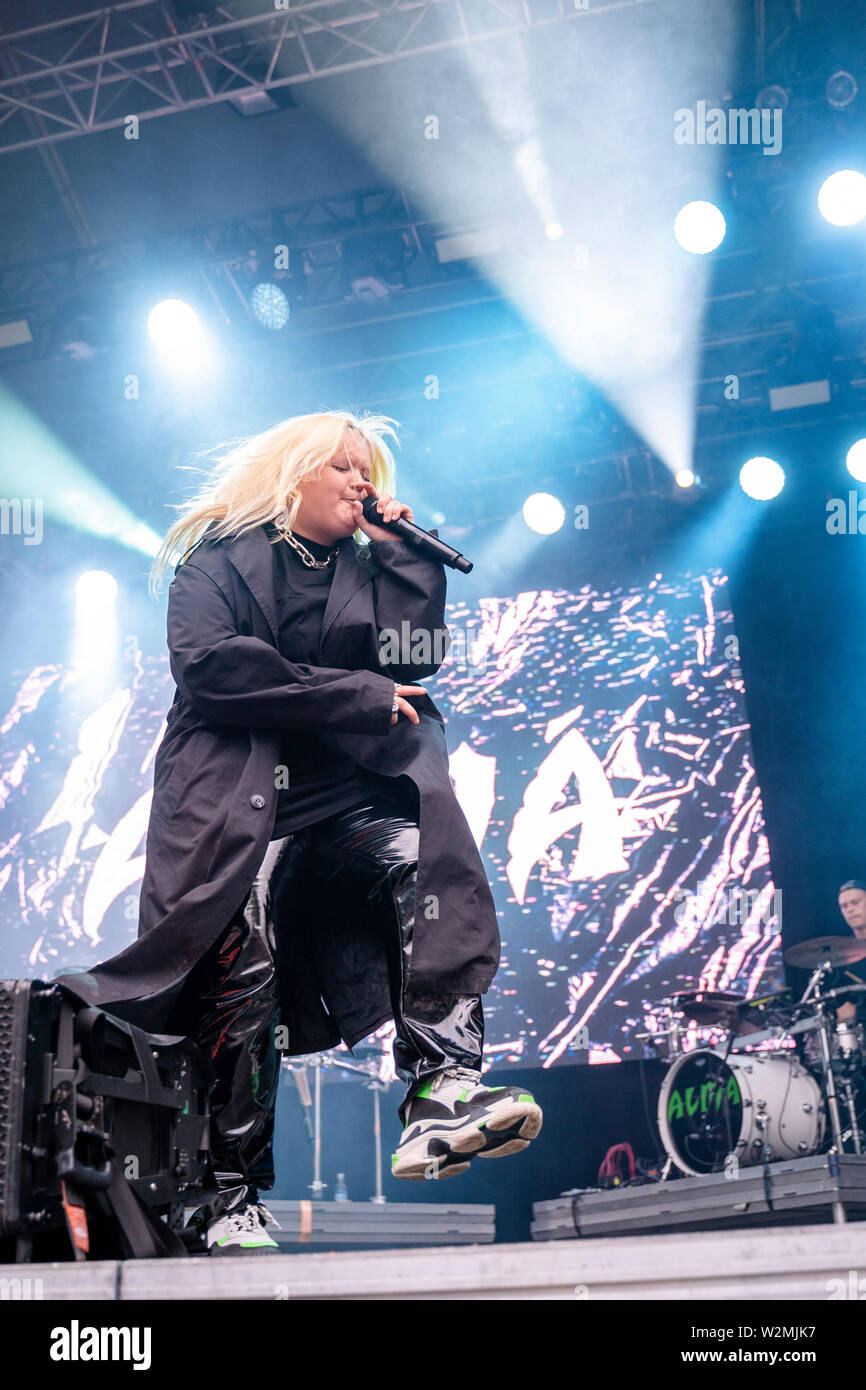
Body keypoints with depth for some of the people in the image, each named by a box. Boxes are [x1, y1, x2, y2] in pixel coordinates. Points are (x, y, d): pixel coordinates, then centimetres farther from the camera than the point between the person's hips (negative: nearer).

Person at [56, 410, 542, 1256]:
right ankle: (230, 1200, 5)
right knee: (242, 985, -10)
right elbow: (209, 663, -11)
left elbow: (417, 660, 6)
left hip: (341, 794, 4)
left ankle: (440, 1093, -32)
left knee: (437, 862, -26)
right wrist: (357, 696, -10)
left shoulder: (367, 568, 21)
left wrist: (402, 550, 6)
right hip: (236, 801, -3)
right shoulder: (218, 557, 8)